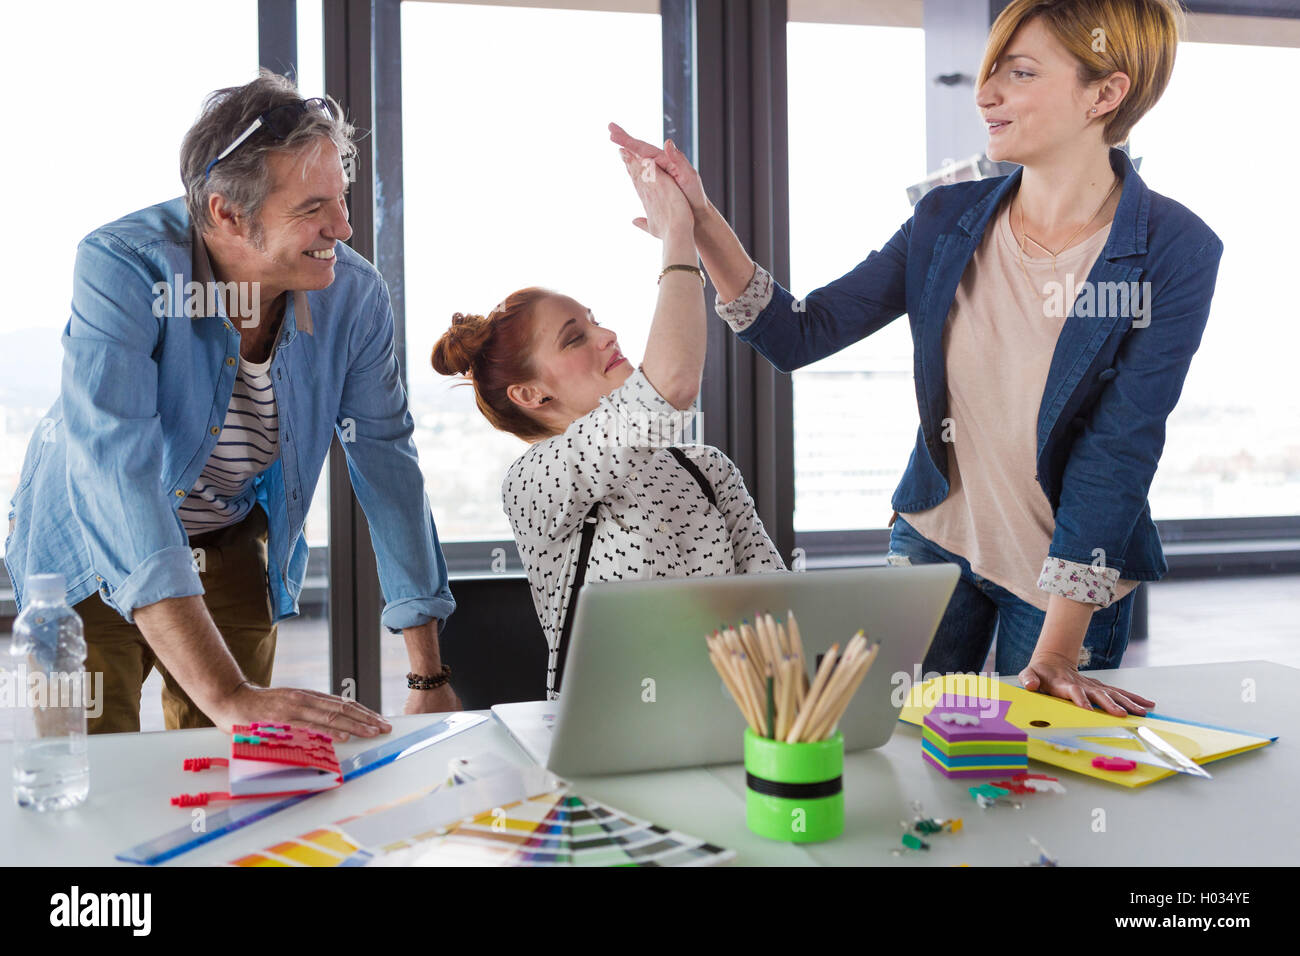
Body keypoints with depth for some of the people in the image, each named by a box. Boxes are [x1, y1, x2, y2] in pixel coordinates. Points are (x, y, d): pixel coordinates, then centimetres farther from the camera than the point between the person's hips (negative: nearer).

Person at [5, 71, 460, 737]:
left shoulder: (354, 291, -18)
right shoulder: (121, 267, -31)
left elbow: (387, 460, -12)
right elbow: (116, 471, -41)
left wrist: (430, 677, -14)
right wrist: (226, 694, -51)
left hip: (233, 542, 3)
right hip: (95, 543, -3)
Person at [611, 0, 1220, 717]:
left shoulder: (1175, 253, -15)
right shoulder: (946, 220, -4)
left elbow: (1118, 453, -21)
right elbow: (799, 336, -4)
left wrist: (1056, 652, -24)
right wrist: (699, 222, -16)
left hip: (1073, 573, -3)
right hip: (934, 539, 3)